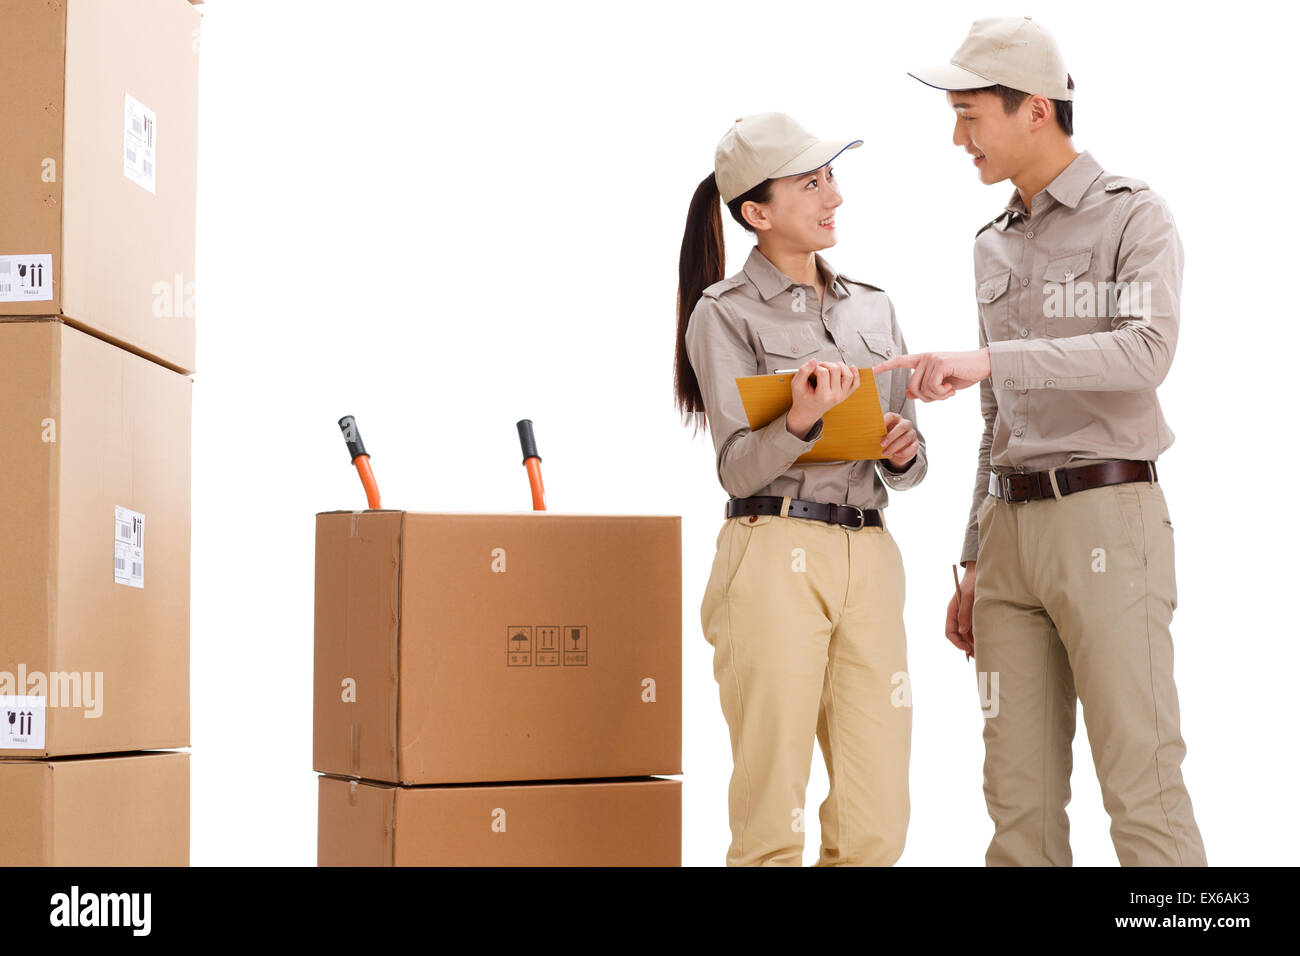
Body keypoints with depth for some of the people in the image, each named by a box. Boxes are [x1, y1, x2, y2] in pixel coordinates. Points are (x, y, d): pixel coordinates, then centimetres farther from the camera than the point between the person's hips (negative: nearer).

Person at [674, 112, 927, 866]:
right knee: (772, 816, -3)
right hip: (776, 558, -5)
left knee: (878, 824, 3)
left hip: (870, 556, 5)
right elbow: (739, 468, -8)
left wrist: (905, 450, -3)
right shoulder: (724, 312, 0)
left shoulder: (874, 308, 17)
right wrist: (802, 420, -26)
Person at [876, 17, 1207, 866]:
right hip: (1011, 526, 7)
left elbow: (1147, 352, -21)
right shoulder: (997, 246, 19)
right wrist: (974, 565, 19)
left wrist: (991, 359, -29)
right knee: (1021, 796, 5)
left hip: (1107, 518, -7)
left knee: (1143, 788, -9)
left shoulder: (1134, 216, -2)